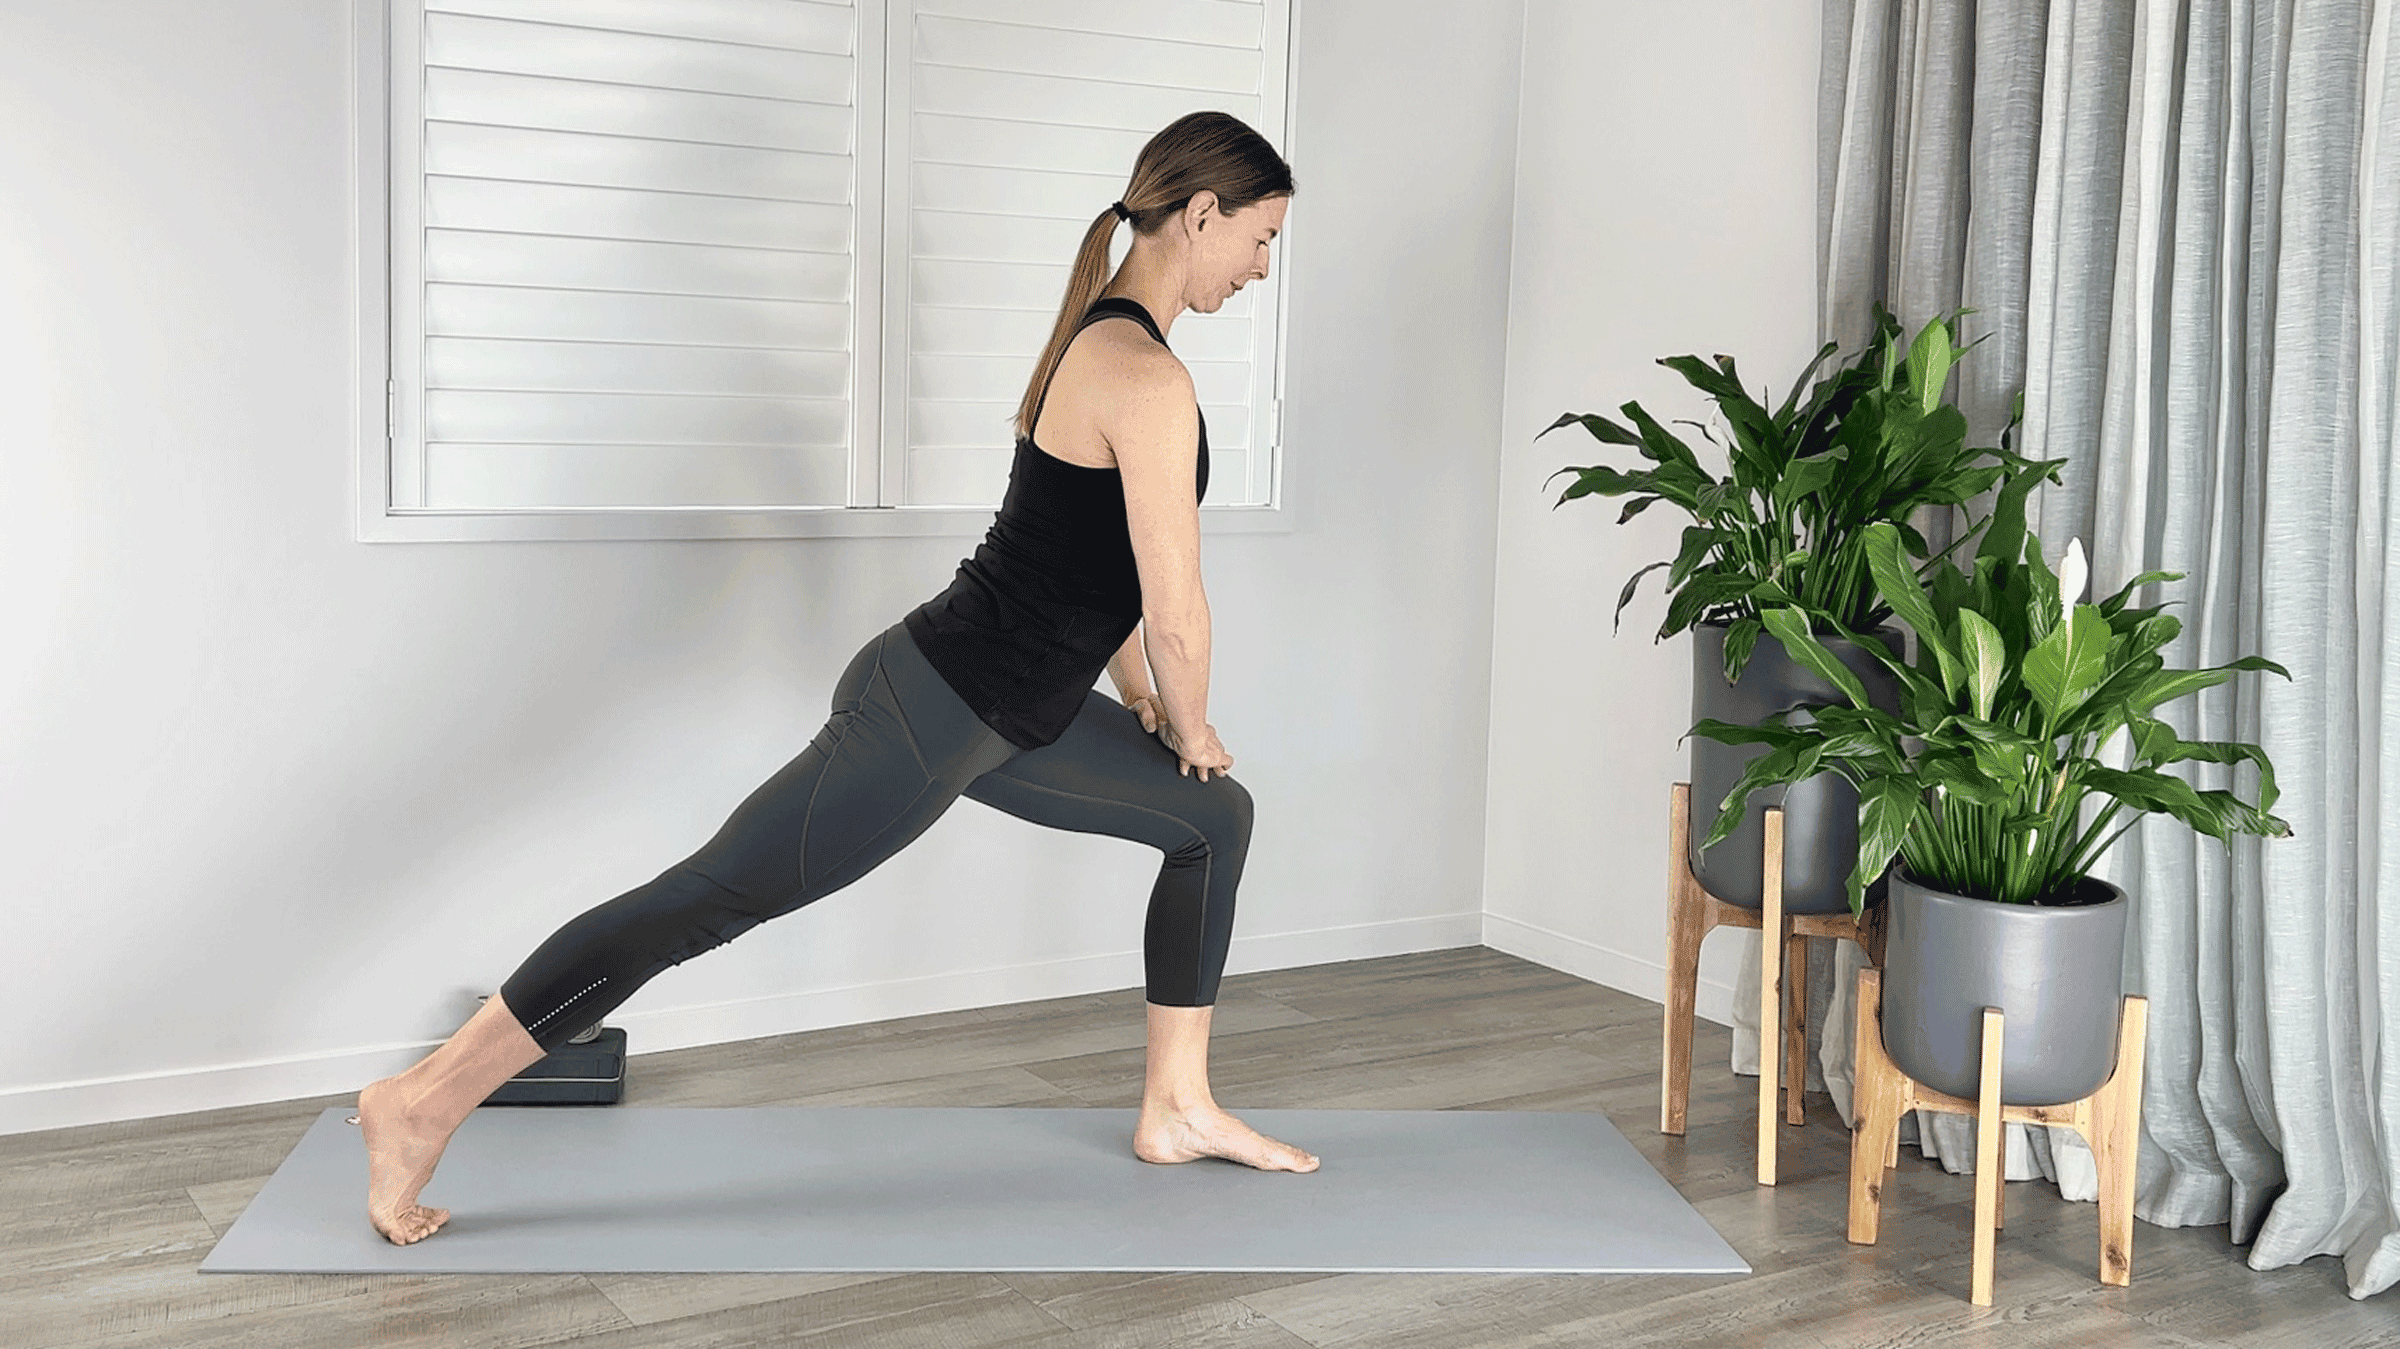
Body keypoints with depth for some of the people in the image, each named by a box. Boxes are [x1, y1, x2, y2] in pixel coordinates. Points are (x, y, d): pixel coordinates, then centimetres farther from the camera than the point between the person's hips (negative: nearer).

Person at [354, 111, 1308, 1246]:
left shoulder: (1098, 337, 12)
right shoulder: (1149, 381, -20)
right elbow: (1176, 611, -17)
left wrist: (1138, 697, 24)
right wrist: (1189, 727, 2)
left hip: (1003, 715, 11)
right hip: (931, 713, -11)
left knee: (1214, 817, 17)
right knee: (709, 900, -5)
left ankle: (1176, 1110, 24)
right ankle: (424, 1102, 5)